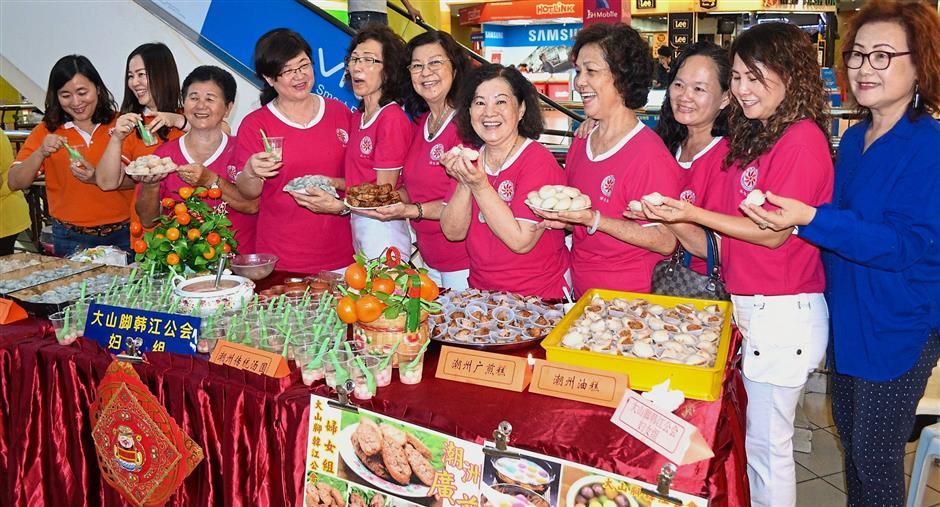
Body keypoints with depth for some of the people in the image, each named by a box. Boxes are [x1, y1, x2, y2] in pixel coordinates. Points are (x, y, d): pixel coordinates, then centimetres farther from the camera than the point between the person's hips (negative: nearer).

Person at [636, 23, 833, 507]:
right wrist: (672, 223, 0)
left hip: (782, 314, -8)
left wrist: (692, 213, -16)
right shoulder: (750, 139, 12)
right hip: (746, 305, 8)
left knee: (766, 446, 5)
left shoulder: (802, 139, -13)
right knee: (753, 441, 17)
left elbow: (773, 233, -16)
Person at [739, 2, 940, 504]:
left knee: (876, 456, 5)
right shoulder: (853, 139, 6)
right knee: (849, 437, 21)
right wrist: (791, 212, 3)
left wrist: (811, 218, -33)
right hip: (848, 317, 8)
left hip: (899, 327, -7)